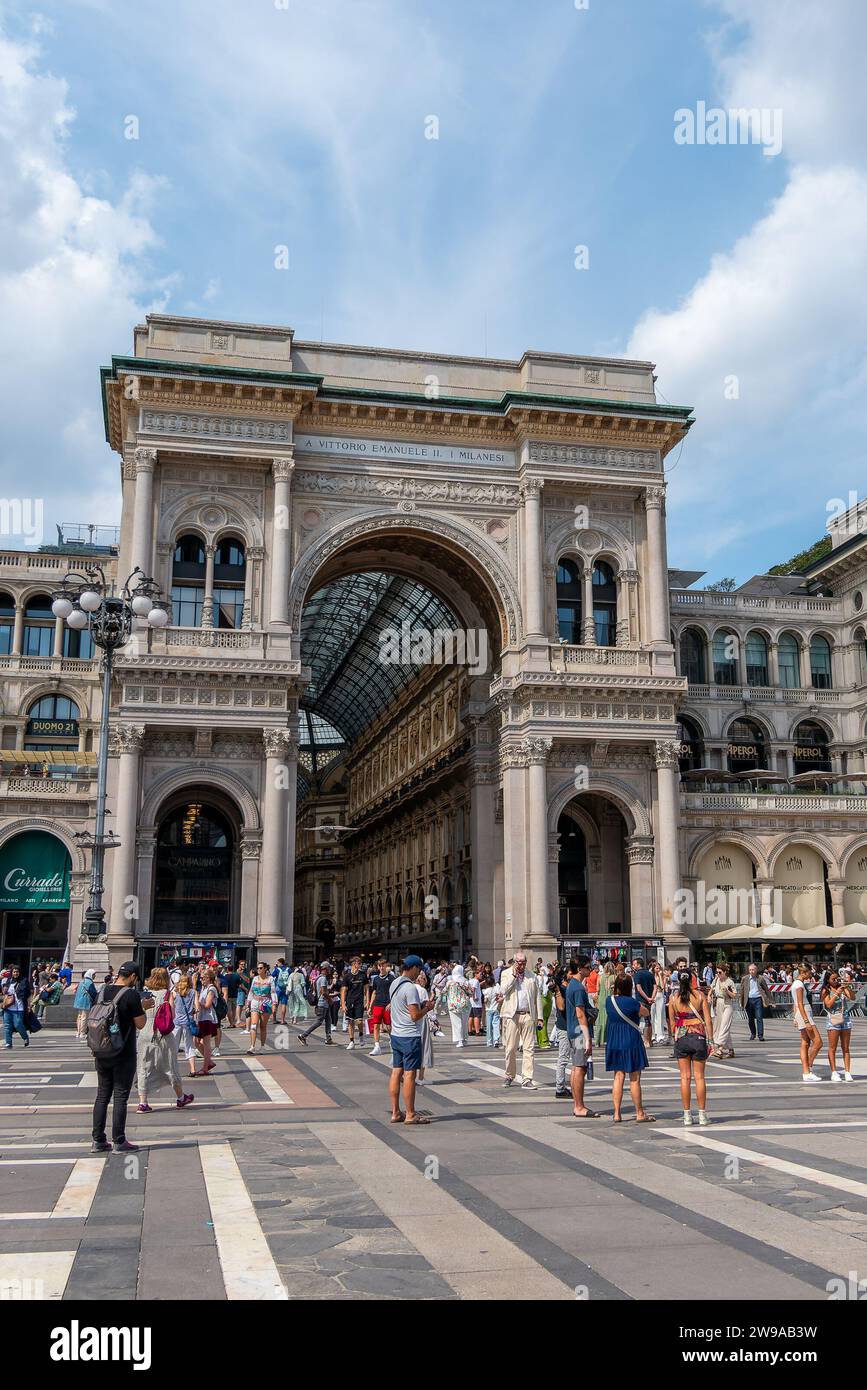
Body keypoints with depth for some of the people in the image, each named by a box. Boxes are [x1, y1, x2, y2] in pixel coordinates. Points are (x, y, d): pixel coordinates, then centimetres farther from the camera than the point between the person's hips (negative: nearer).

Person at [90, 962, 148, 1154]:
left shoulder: (102, 992, 5)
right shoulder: (131, 994, -15)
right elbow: (140, 1024, -12)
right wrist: (143, 1008, 7)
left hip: (102, 1053, 6)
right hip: (124, 1054, -6)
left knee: (102, 1095, 12)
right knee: (120, 1097, 0)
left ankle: (98, 1141, 15)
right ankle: (119, 1142, 4)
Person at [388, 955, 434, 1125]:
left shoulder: (394, 984, 10)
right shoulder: (410, 988, -18)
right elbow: (415, 1016, -20)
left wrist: (421, 1005, 14)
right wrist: (427, 1008, -2)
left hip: (396, 1034, 9)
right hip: (410, 1036, -9)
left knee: (396, 1072, 10)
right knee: (409, 1074, -2)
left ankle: (395, 1112, 15)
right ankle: (410, 1115, 3)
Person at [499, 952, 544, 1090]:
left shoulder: (532, 976, 13)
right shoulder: (506, 974, 6)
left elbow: (537, 997, 14)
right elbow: (503, 991, -11)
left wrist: (539, 1016, 7)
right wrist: (514, 975, -10)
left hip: (528, 1015, 2)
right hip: (512, 1015, -2)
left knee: (529, 1048, -3)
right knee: (511, 1048, 3)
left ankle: (527, 1079, -1)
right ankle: (509, 1075, 21)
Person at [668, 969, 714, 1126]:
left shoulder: (673, 998, -1)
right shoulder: (700, 995, -3)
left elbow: (671, 1023, 3)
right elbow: (708, 1020, -3)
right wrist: (710, 1040, 3)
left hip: (681, 1037, 0)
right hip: (699, 1036, 0)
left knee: (685, 1077, 5)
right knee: (699, 1076, 6)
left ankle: (687, 1114, 6)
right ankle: (702, 1115, 8)